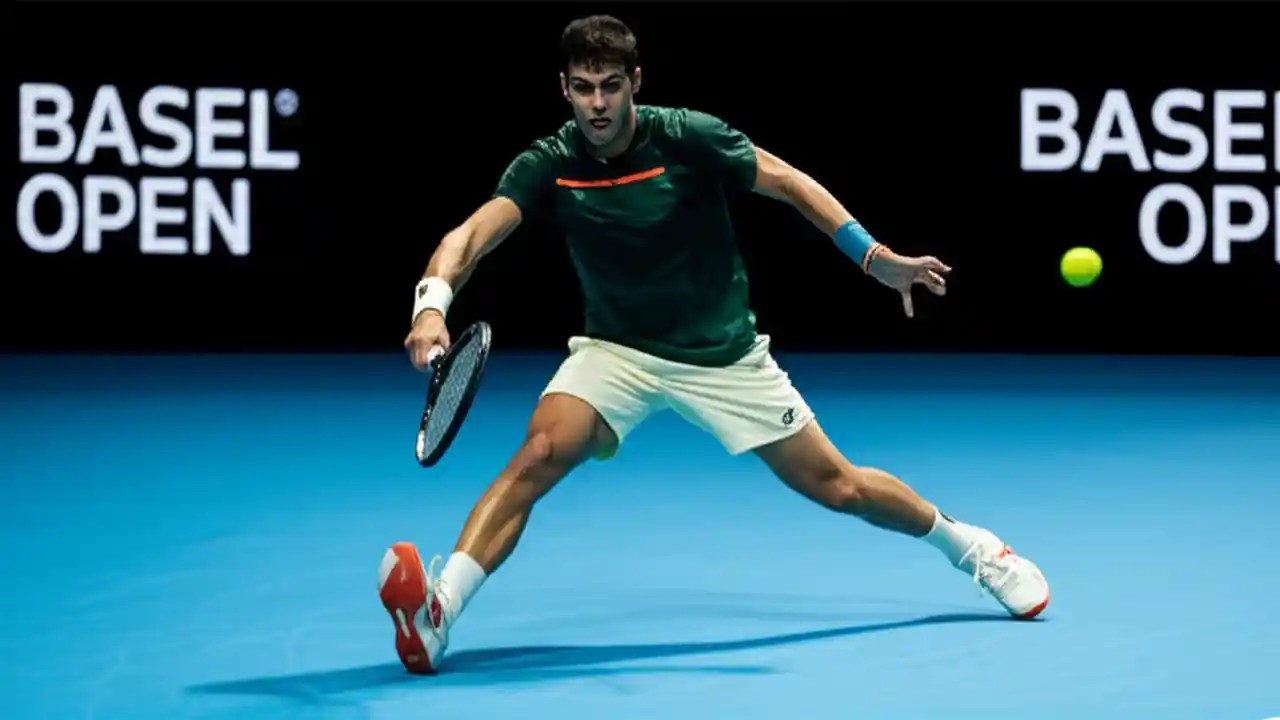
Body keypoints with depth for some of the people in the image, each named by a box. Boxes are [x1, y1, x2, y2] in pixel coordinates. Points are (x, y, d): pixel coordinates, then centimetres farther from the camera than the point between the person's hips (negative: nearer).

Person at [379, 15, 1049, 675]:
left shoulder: (689, 137, -18)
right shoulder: (547, 165, -15)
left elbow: (788, 182, -7)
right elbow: (471, 234, -28)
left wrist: (875, 257, -15)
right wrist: (433, 302, -49)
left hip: (723, 354, -1)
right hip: (616, 351, 1)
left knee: (837, 486, 4)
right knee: (539, 454, -27)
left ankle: (973, 547, 29)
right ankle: (438, 611, -35)